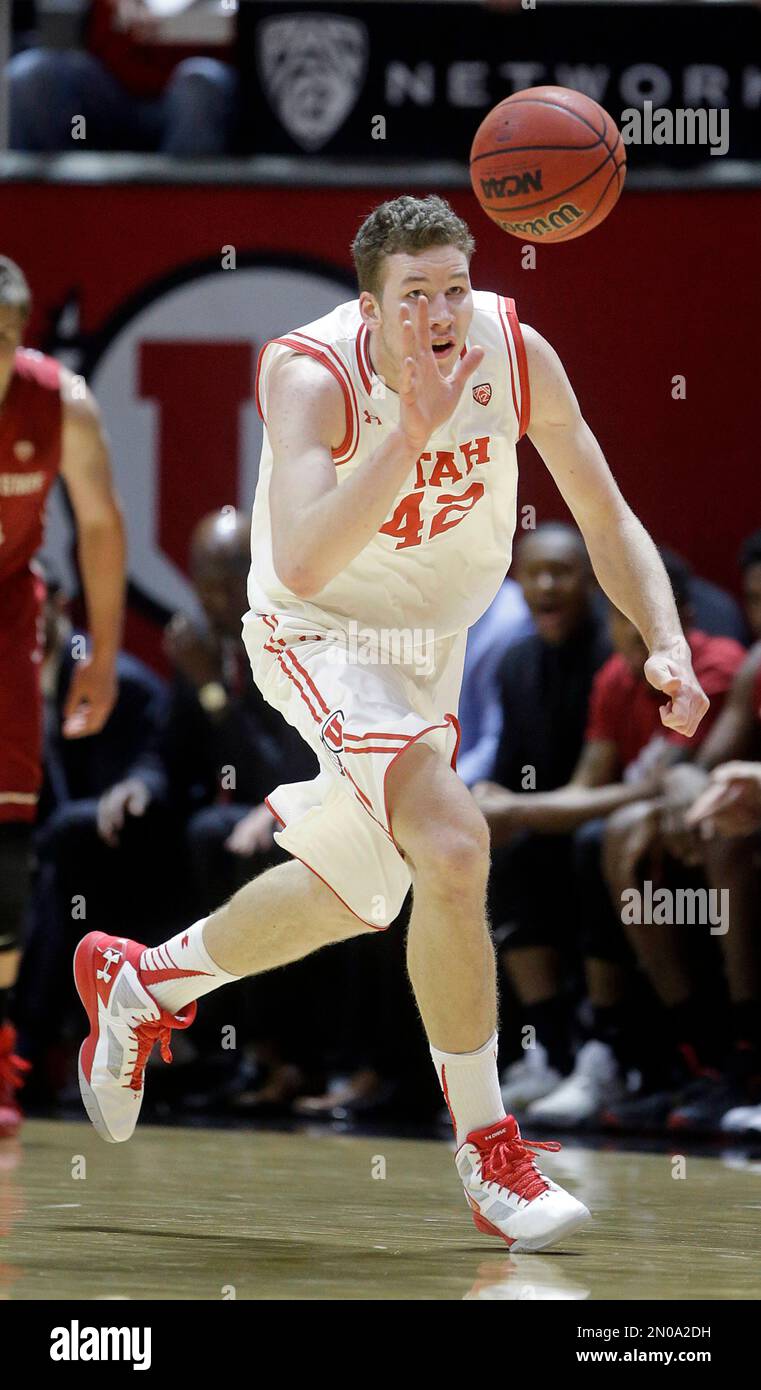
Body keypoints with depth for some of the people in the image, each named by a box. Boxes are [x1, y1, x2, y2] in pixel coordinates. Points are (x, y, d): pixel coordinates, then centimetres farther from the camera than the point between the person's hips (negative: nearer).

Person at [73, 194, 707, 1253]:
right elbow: (301, 565, -44)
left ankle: (138, 983, 46)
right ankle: (488, 1153, -14)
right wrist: (412, 427, -50)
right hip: (321, 637, -6)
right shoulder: (313, 378, -30)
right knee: (454, 846, -27)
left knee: (356, 895, 21)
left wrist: (667, 645, -20)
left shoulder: (517, 356, -17)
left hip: (434, 643, 6)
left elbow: (606, 520, -5)